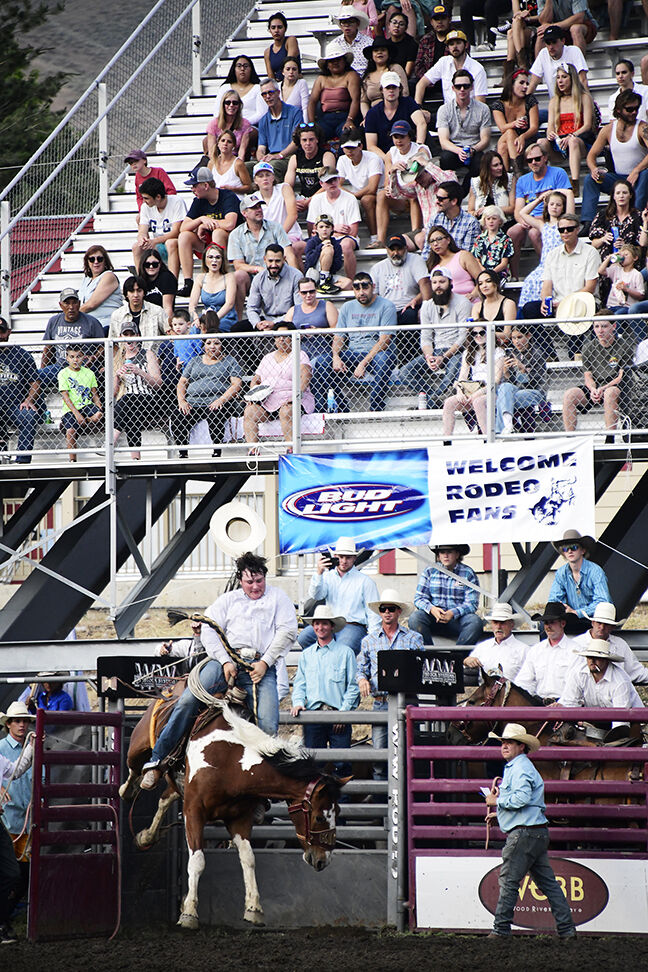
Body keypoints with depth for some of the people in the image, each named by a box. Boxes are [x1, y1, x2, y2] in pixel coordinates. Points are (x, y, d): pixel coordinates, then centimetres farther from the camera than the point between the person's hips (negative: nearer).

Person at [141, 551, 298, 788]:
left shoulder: (278, 598, 20)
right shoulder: (228, 600, 22)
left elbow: (288, 632, 8)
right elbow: (209, 630, 10)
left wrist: (265, 663, -4)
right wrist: (225, 661, -7)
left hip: (262, 668, 0)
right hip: (227, 661, 0)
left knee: (268, 726, -21)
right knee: (188, 701, -20)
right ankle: (156, 761, -16)